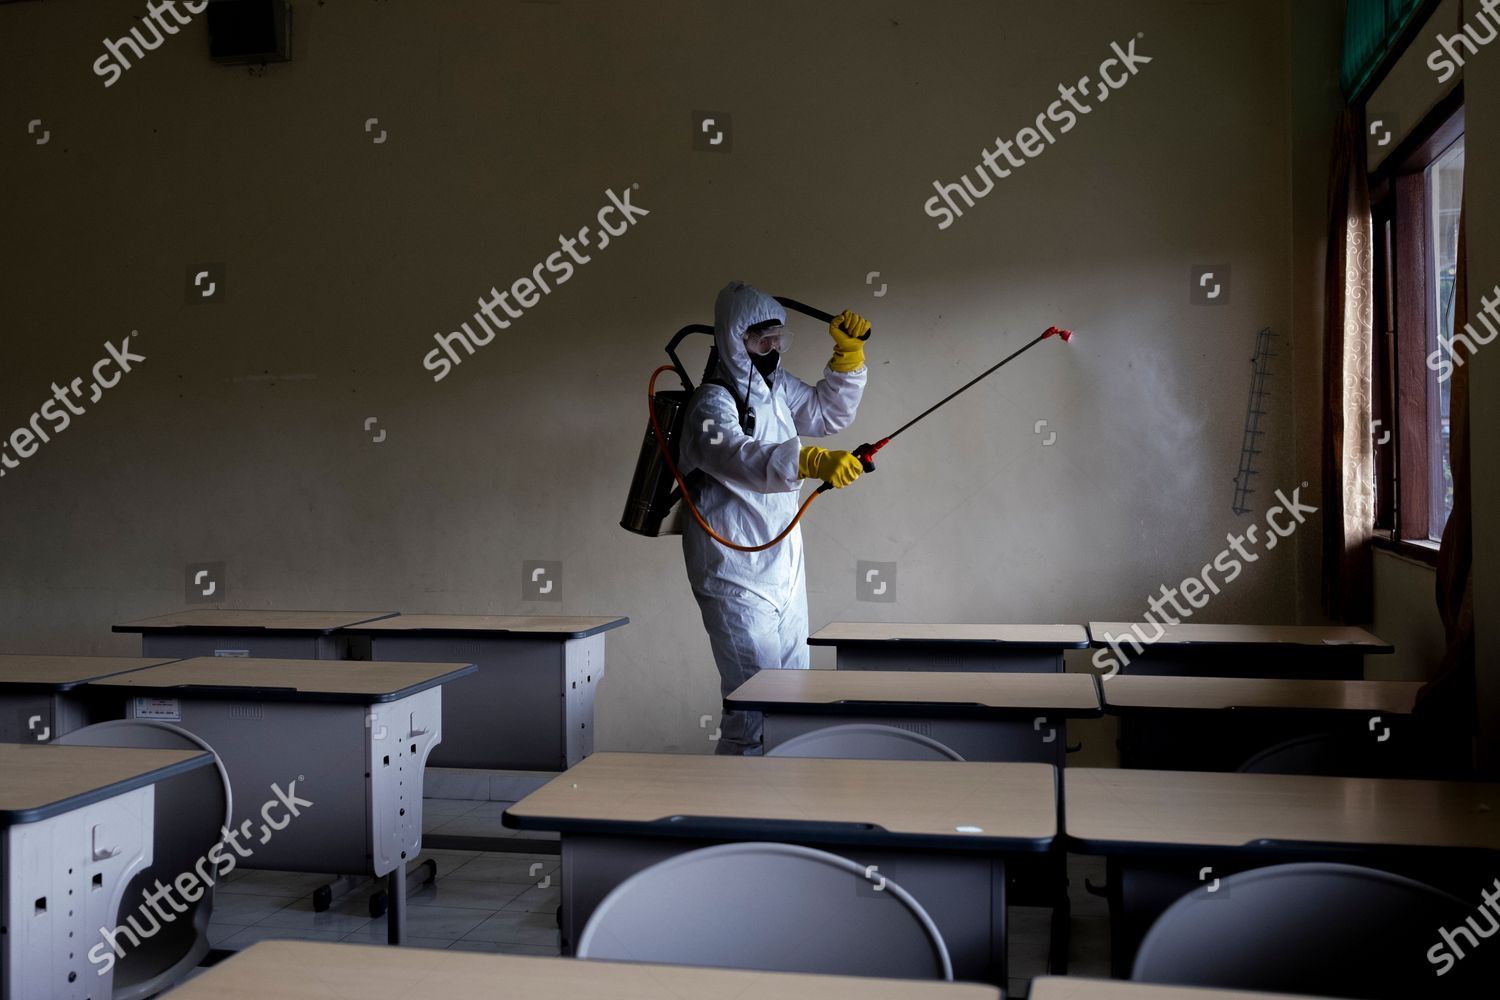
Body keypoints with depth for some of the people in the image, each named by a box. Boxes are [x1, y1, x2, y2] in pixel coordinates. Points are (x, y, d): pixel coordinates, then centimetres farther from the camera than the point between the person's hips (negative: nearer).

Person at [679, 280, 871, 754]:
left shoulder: (776, 387, 10)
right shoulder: (712, 404, -18)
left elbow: (829, 413, 24)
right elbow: (742, 458, -37)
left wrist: (848, 354, 9)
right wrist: (811, 462, -53)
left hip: (784, 569, 9)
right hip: (737, 576, -9)